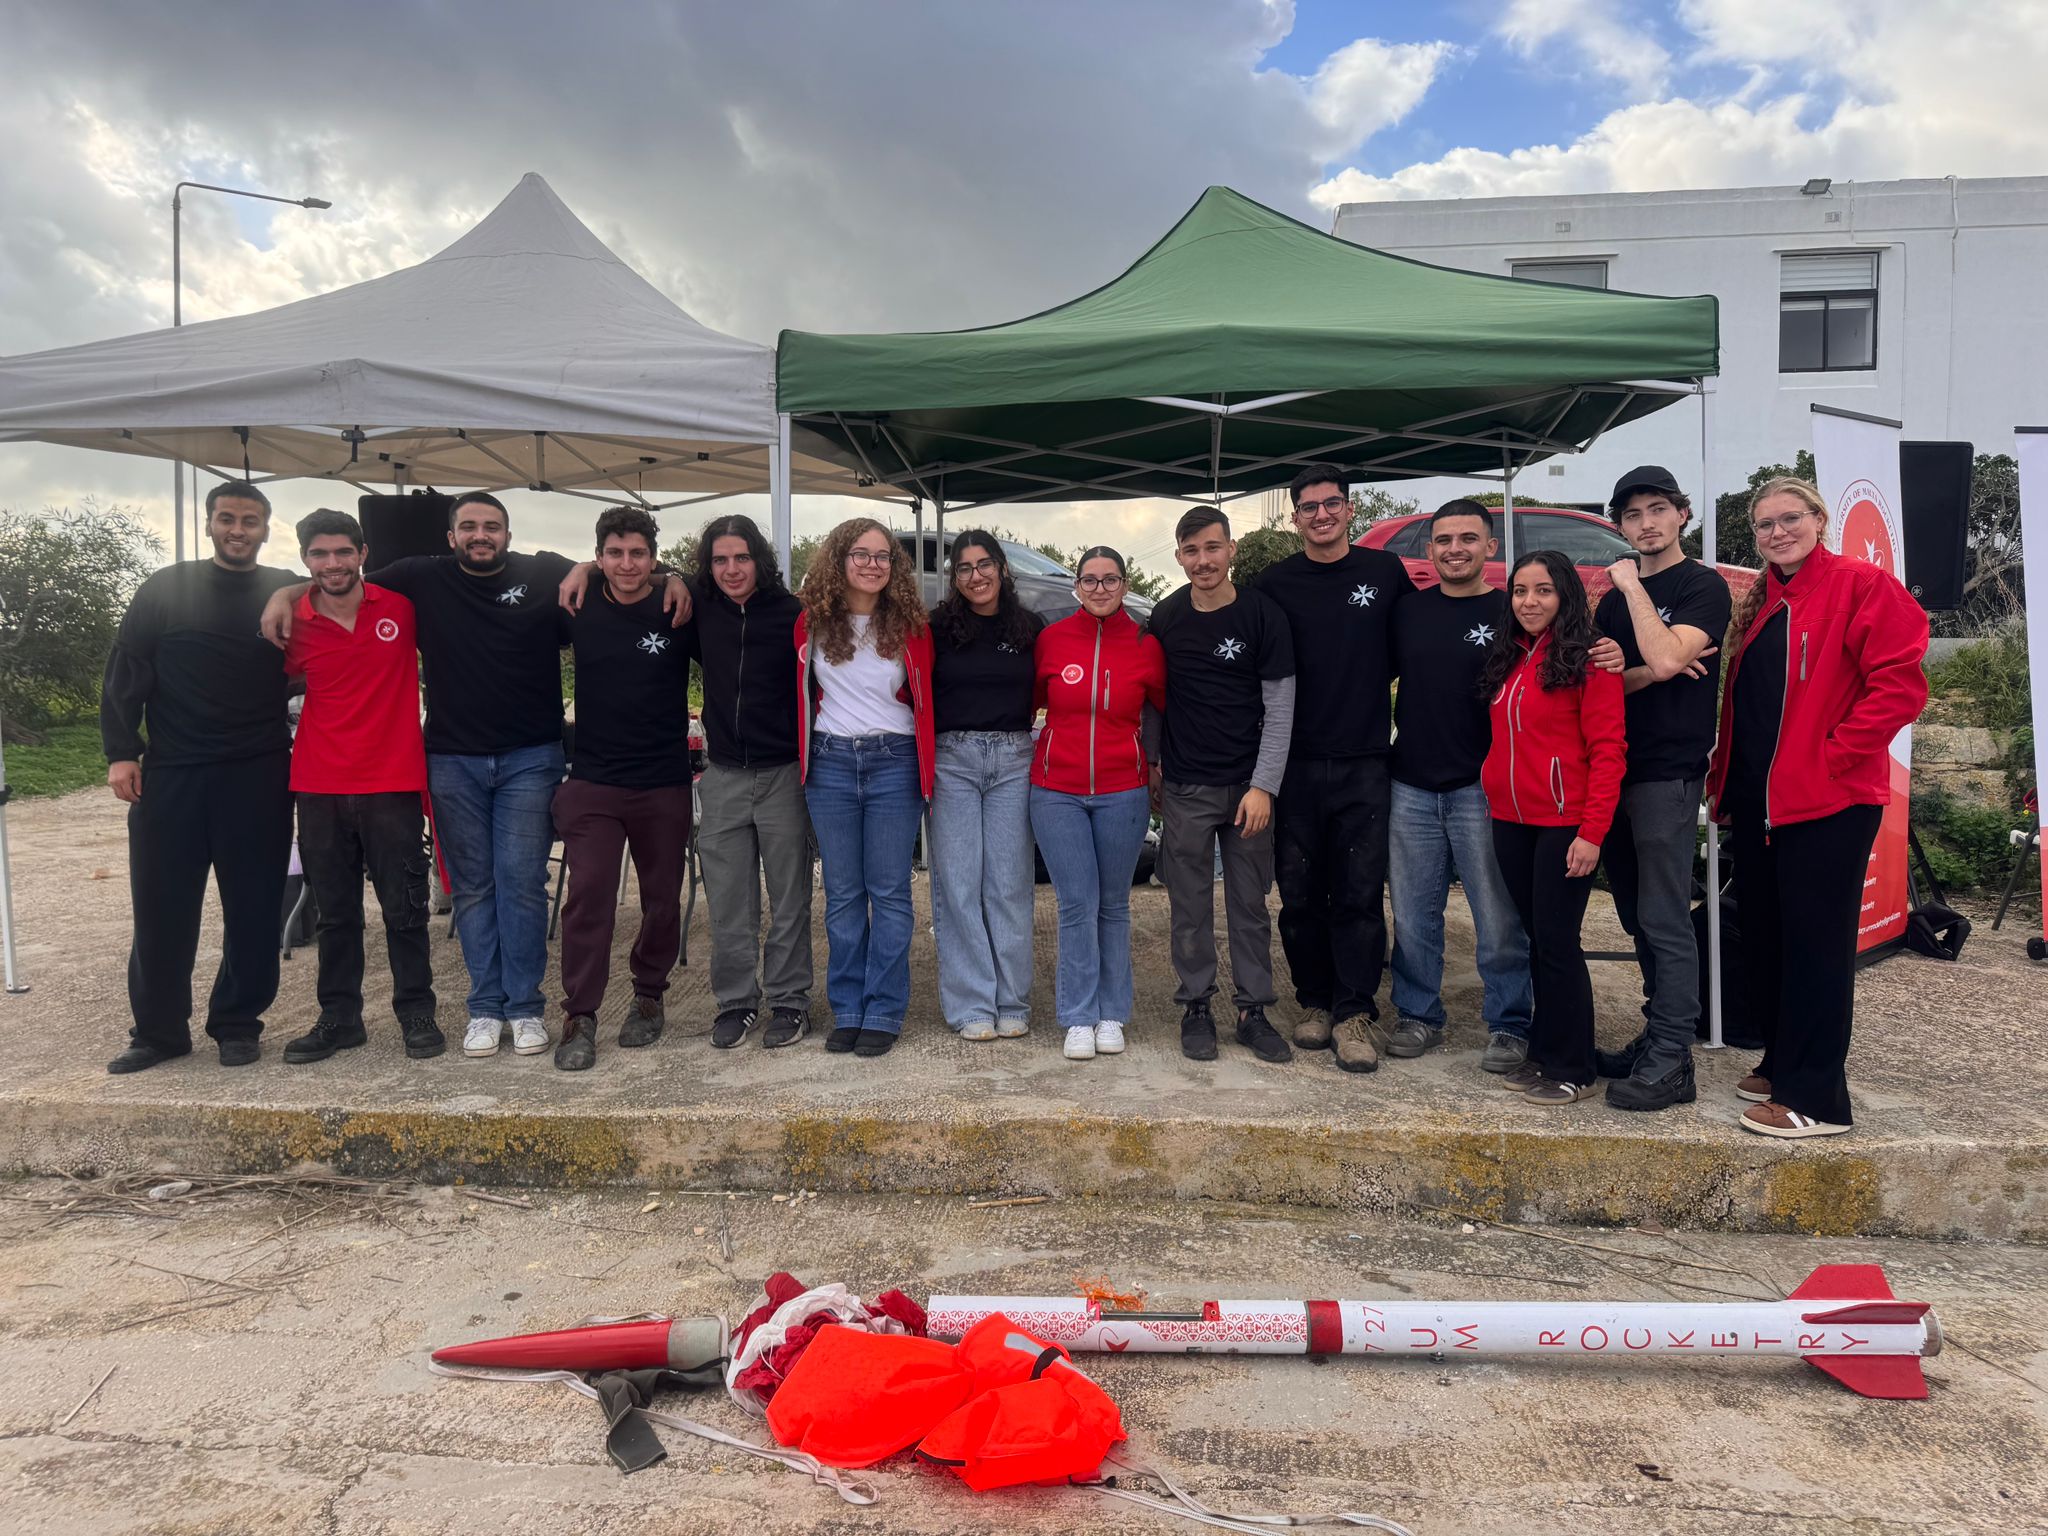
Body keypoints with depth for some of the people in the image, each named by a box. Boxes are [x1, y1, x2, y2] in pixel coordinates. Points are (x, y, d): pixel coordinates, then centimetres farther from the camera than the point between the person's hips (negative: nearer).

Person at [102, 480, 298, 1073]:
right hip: (170, 773, 0)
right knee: (162, 907, 5)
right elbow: (124, 675, 2)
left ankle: (237, 1024, 17)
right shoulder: (164, 590, 5)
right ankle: (158, 1029, 18)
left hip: (259, 777, 0)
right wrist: (121, 751, -4)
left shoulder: (286, 594, 6)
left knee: (253, 907, 4)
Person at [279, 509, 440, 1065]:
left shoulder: (400, 606, -3)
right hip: (320, 788, 2)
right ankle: (339, 1017, 24)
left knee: (404, 908, 5)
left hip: (393, 784, -2)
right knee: (334, 912, 12)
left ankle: (416, 1013, 18)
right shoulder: (295, 624, 0)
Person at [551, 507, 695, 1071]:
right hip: (592, 781, 0)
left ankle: (649, 997, 31)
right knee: (588, 895, -7)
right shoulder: (579, 610, 1)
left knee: (663, 898, 10)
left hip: (665, 785, 0)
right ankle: (579, 1018, 3)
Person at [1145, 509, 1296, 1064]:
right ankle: (1196, 1008, 18)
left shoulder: (1263, 616, -4)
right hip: (1184, 788, 1)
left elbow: (1280, 709, -4)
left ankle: (1253, 1011, 17)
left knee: (1249, 904, 6)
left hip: (1247, 788, -1)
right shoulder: (1165, 618, 3)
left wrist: (1263, 786, -10)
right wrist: (1152, 763, 7)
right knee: (1190, 906, 6)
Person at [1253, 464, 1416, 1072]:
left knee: (1361, 894, -1)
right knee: (1300, 893, 7)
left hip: (1365, 763, 0)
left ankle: (1354, 1014, 8)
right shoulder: (1274, 583, 4)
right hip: (1296, 764, 1)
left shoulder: (1386, 571, 5)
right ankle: (1315, 1002, 22)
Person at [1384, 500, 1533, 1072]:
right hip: (1411, 786, 4)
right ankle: (1418, 1015, 23)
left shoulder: (1511, 612, -1)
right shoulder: (1408, 610, 10)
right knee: (1413, 913, 10)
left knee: (1499, 917, 1)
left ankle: (1508, 1026, 14)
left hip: (1482, 787, -3)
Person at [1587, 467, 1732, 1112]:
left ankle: (1670, 1063, -2)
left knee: (1664, 922, -7)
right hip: (1614, 772, 7)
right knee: (1638, 918, 13)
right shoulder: (1613, 599, 18)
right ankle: (1658, 1037, 23)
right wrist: (1645, 675, -12)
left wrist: (1633, 586, -11)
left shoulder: (1704, 586, -4)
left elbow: (1666, 658, -21)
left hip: (1668, 773, -7)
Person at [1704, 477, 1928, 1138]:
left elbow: (1900, 685, -15)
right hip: (1757, 801, 8)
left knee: (1814, 944, -3)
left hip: (1828, 800, -7)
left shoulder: (1863, 585, -6)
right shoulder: (1758, 604, 16)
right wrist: (1724, 777, 11)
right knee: (1762, 939, 14)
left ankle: (1814, 1099, 6)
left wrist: (1830, 754, -16)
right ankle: (1782, 1065, 29)